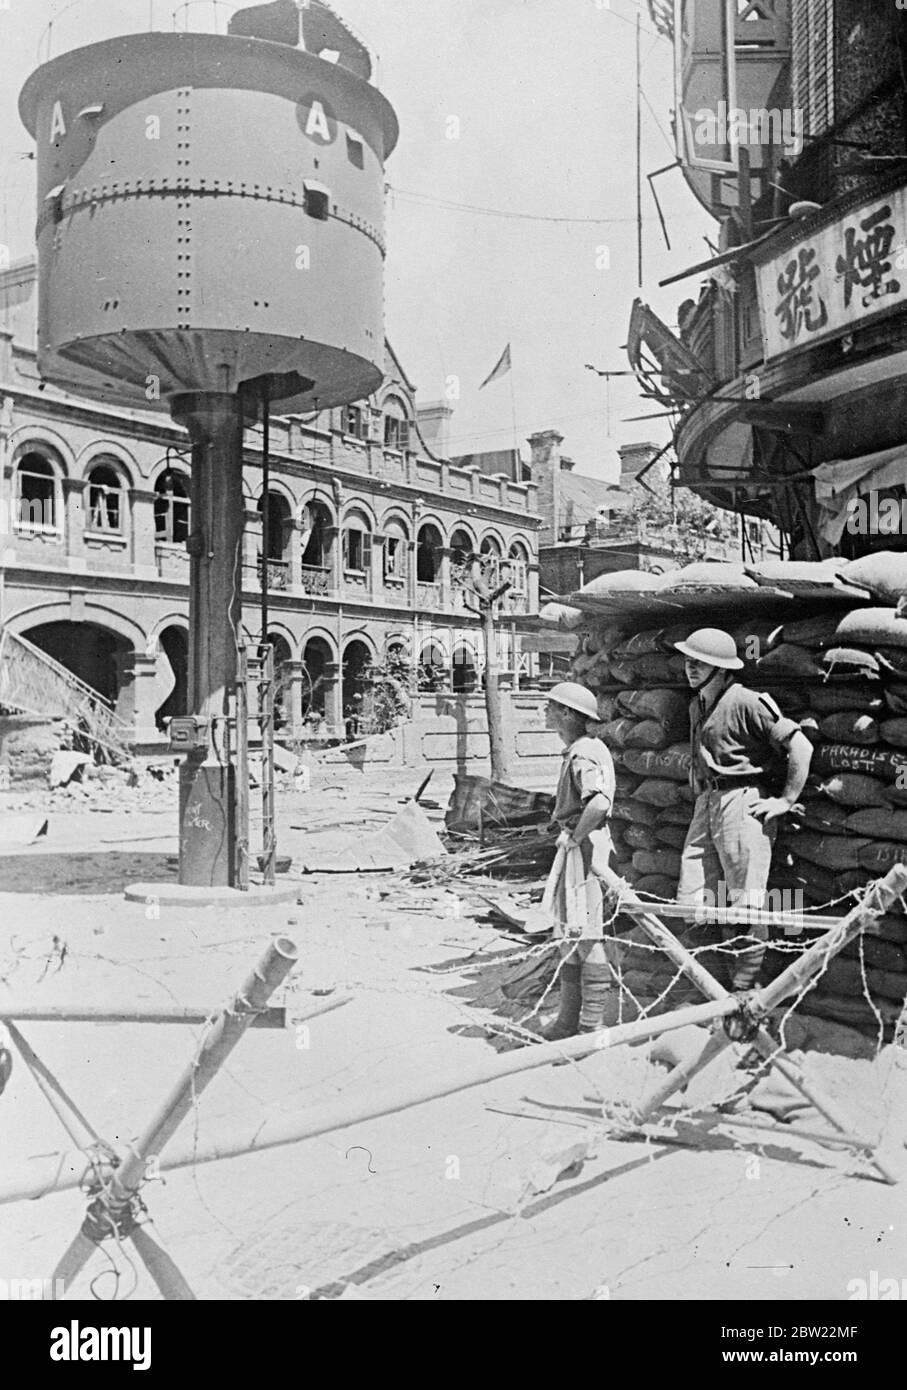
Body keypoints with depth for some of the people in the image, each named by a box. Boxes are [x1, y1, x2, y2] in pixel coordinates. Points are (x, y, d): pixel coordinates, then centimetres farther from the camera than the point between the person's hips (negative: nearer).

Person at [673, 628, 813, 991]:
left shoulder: (746, 702, -13)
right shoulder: (697, 706, 14)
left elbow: (800, 746, -16)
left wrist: (787, 800, -14)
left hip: (742, 804, -8)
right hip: (705, 804, 9)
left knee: (747, 902, -2)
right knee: (692, 900, 6)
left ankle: (744, 991, 9)